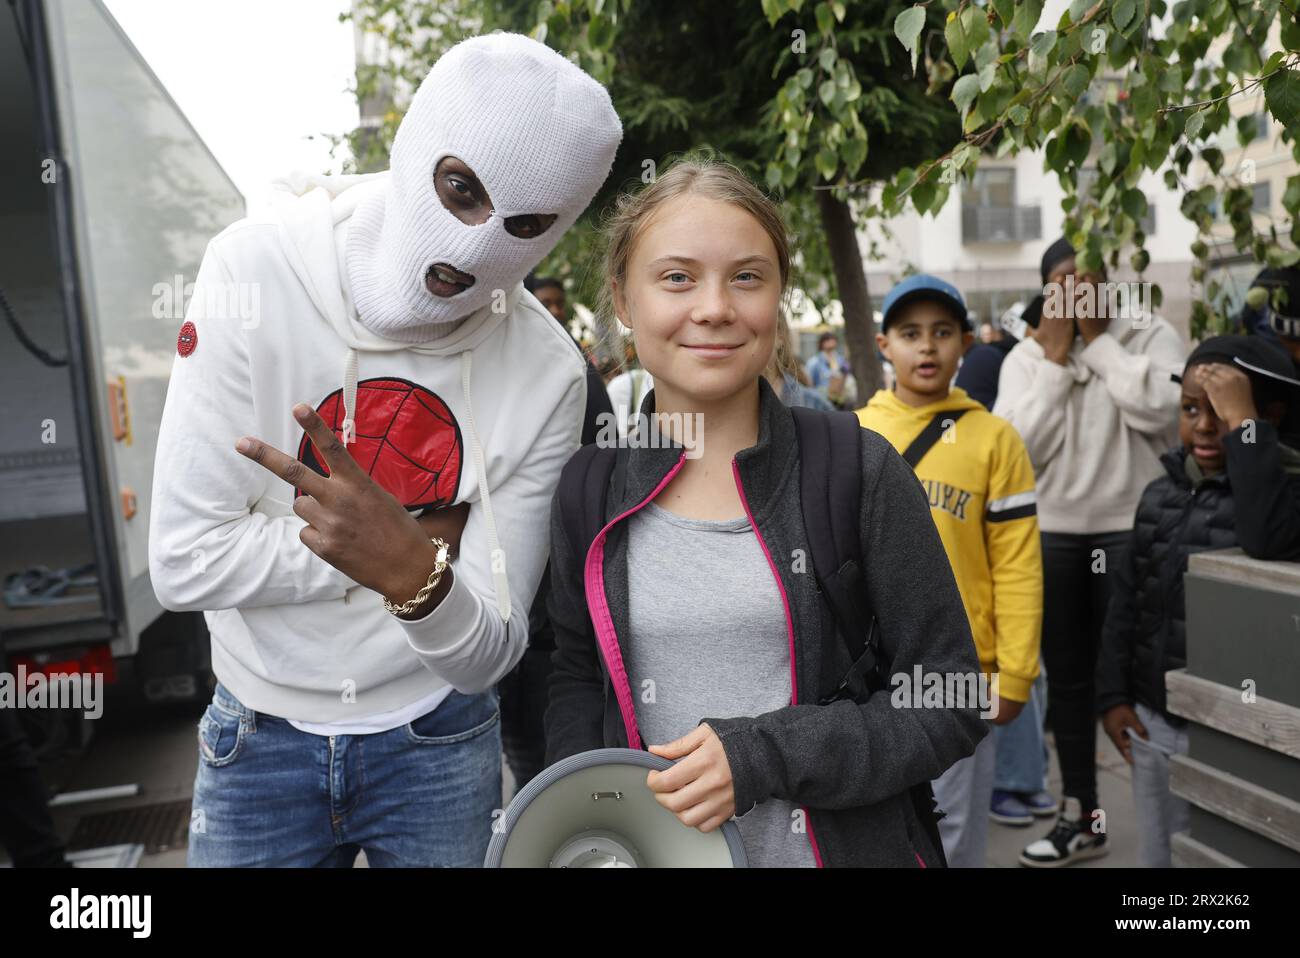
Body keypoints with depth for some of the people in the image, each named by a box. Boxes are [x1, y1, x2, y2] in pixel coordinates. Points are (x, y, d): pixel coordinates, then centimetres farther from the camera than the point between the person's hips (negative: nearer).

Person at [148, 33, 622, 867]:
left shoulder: (546, 374, -17)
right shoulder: (258, 269, -18)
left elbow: (486, 657, -14)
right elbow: (186, 561, -20)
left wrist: (418, 576, -35)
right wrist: (430, 544, -20)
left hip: (440, 752, 1)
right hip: (257, 743, 0)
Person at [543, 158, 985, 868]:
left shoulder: (860, 470, -12)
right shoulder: (587, 485, -5)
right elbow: (573, 677, 7)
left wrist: (762, 754, -21)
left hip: (843, 844, -2)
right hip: (650, 849, 2)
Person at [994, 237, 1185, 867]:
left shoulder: (1151, 336, -1)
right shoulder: (1027, 357, 4)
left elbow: (1158, 411, -20)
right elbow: (1015, 446, -9)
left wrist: (1098, 341, -13)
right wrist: (1055, 357, -10)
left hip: (1132, 526, -3)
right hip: (1050, 532, 3)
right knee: (1067, 677, 11)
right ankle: (1079, 817, 25)